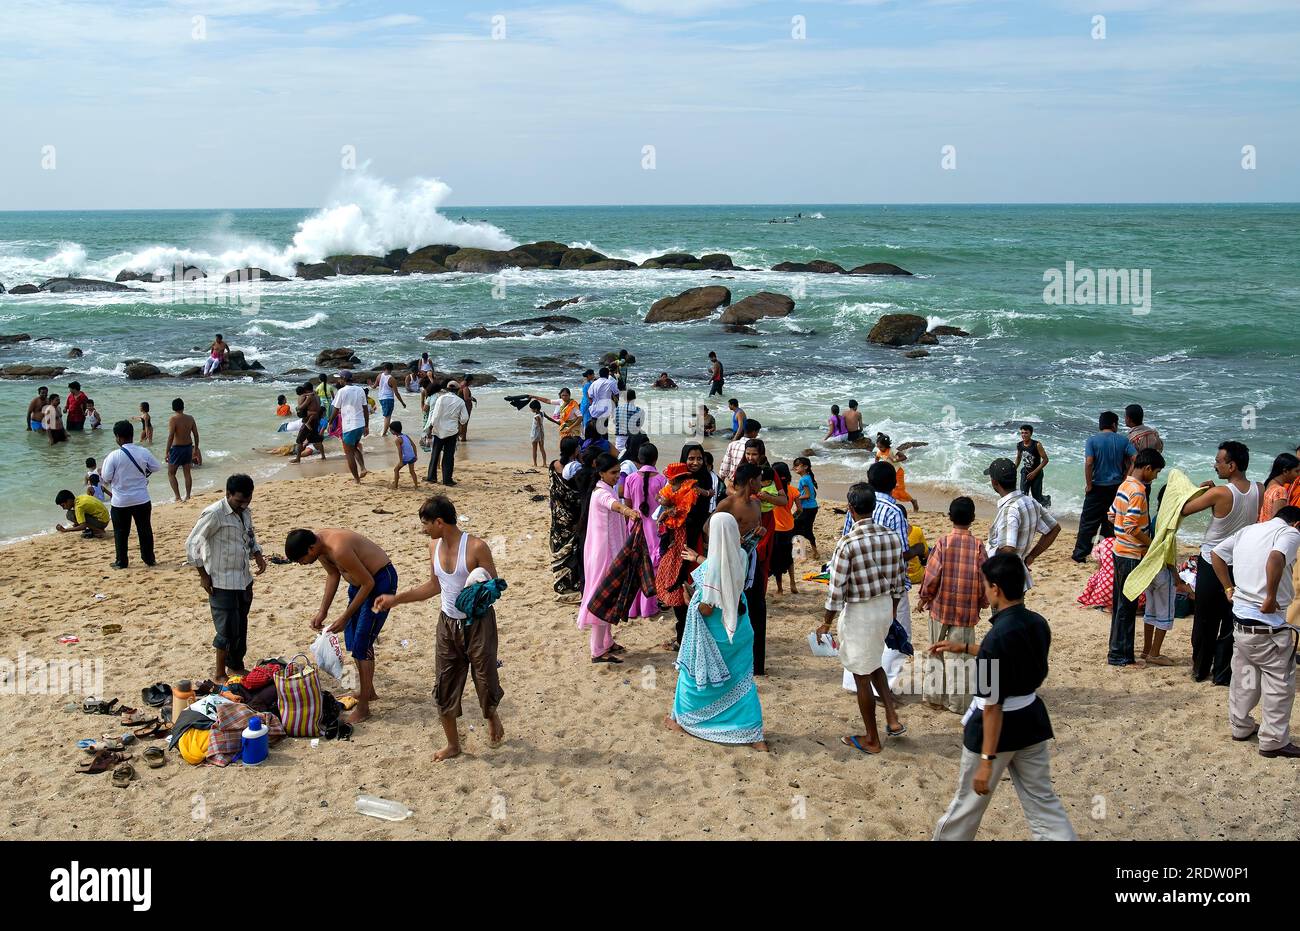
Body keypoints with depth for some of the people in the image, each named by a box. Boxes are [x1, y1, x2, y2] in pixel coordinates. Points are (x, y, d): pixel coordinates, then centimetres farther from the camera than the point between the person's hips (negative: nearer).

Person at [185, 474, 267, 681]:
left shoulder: (245, 512, 6)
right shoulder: (214, 514, -18)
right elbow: (191, 543, -16)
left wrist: (257, 554, 3)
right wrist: (203, 574, -14)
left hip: (244, 579, 8)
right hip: (222, 583, -7)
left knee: (241, 627, 15)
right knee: (228, 629, -4)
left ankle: (236, 667, 30)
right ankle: (219, 674, 9)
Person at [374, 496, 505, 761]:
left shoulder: (476, 547, -20)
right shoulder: (435, 546, 1)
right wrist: (396, 599, 10)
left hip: (477, 623, -6)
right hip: (448, 624, 6)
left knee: (485, 679, 4)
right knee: (444, 687, 6)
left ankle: (492, 716, 38)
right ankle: (453, 744, 21)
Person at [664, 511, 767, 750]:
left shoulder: (713, 564, -28)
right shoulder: (741, 556, -9)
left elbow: (706, 608, -23)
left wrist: (693, 602, -3)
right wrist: (699, 559, 20)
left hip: (714, 629, -6)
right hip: (738, 627, 6)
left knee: (695, 673, 18)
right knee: (742, 680, 12)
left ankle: (682, 719, 38)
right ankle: (754, 735, 13)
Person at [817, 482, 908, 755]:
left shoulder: (848, 543, -21)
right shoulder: (892, 537, -4)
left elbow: (837, 589, -17)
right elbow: (899, 579, 6)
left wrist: (826, 623, -6)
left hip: (859, 611, -6)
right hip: (885, 608, 6)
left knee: (862, 674, 8)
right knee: (874, 661, 29)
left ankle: (871, 739, 18)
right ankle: (892, 717, 19)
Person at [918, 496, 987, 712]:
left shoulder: (943, 542, -10)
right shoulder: (977, 546, -8)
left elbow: (932, 575, -9)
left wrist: (924, 598, 6)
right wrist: (983, 603, 11)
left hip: (941, 606, 0)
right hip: (967, 610, 0)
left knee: (936, 652, 15)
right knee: (962, 655, 7)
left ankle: (934, 695, 21)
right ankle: (960, 700, 9)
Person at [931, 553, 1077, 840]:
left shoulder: (998, 636, -26)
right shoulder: (1038, 623, -3)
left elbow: (993, 706, -24)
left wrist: (987, 760, -20)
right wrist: (965, 648, 25)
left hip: (999, 727, -7)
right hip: (1031, 720, 7)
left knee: (969, 800, 14)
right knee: (1042, 799, 13)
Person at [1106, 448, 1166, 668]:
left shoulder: (1124, 486, 9)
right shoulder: (1138, 491, -20)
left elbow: (1111, 516, 16)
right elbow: (1132, 527, -24)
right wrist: (1153, 544, -15)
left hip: (1120, 551, 9)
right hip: (1132, 555, -9)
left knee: (1120, 604, 16)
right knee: (1127, 606, -2)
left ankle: (1117, 651, 24)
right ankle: (1120, 656, 4)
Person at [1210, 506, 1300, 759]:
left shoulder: (1247, 531, 11)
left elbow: (1216, 553, 18)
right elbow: (1276, 558, -31)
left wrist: (1229, 588, 17)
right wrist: (1271, 598, -24)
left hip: (1240, 618, 7)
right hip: (1268, 626, -7)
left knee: (1243, 678, 21)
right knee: (1279, 683, 7)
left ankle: (1241, 726, 33)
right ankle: (1274, 741, 13)